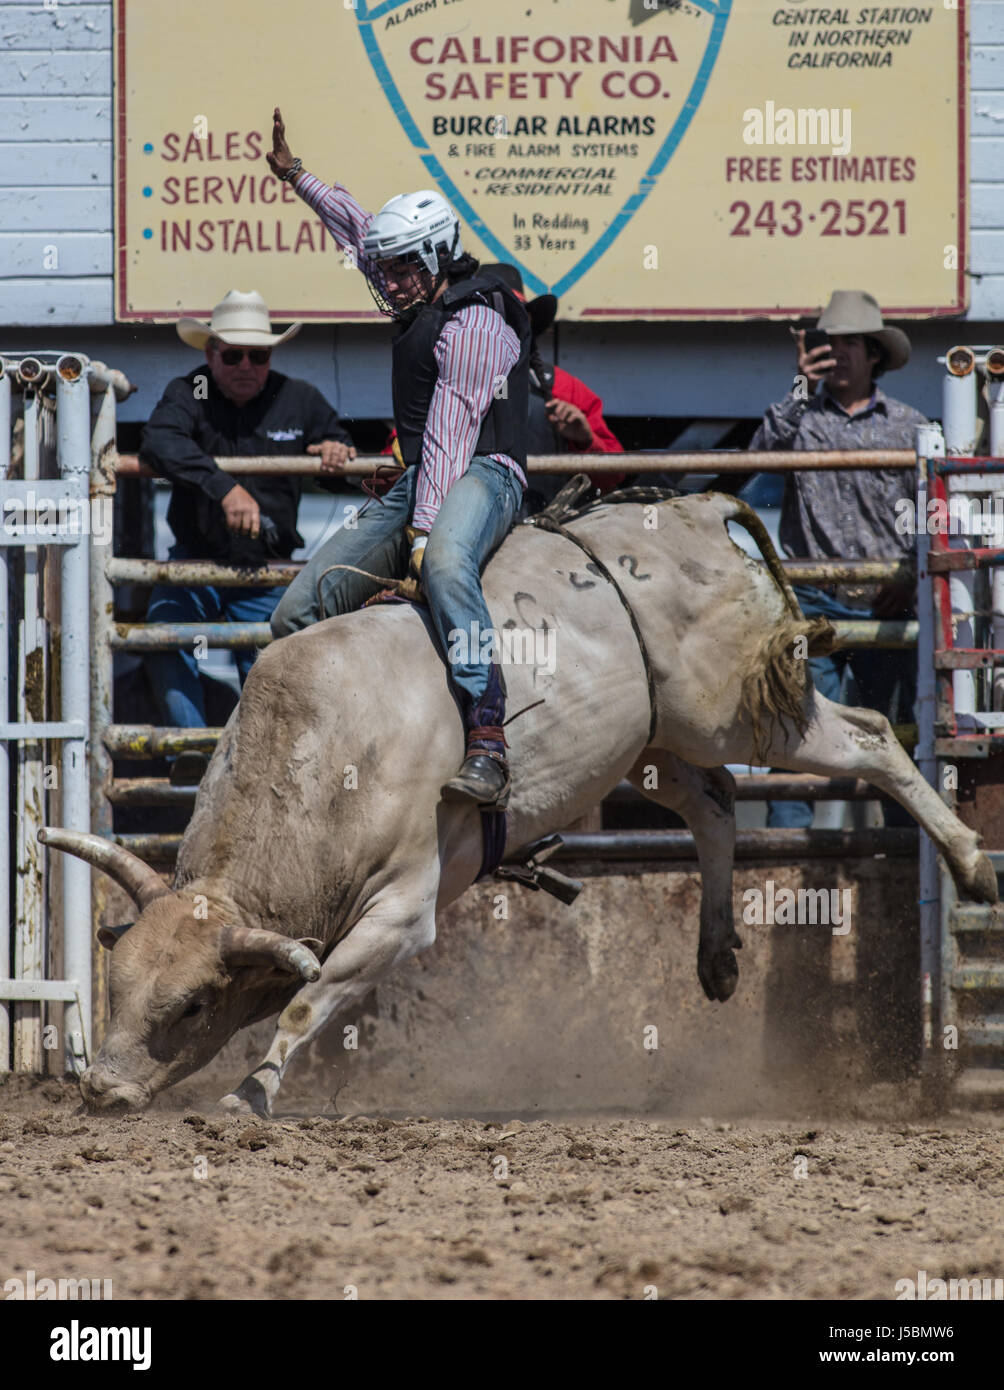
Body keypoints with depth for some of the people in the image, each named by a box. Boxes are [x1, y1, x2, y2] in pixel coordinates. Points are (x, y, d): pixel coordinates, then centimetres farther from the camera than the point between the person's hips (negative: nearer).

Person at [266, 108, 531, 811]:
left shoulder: (473, 323, -10)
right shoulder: (421, 303, 18)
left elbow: (449, 434, -17)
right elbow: (358, 228, 37)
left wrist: (422, 530, -23)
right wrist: (297, 176, 44)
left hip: (482, 474, -10)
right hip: (418, 485, 10)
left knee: (445, 563, -44)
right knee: (297, 613, -1)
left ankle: (488, 748, -54)